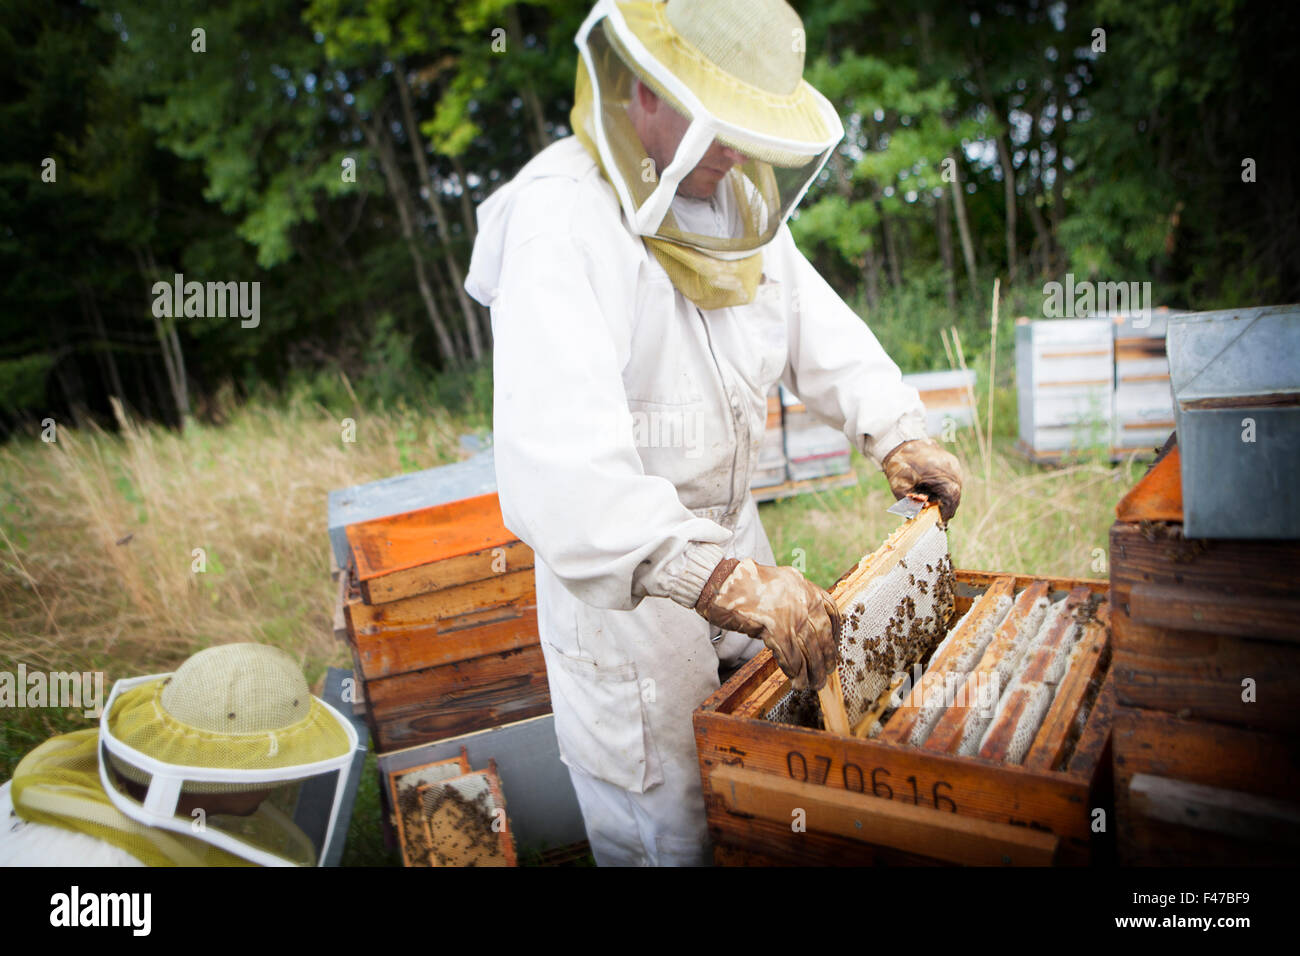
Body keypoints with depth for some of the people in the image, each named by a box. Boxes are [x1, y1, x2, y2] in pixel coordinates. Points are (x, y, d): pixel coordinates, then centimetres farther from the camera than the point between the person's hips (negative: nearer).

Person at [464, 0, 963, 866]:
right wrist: (724, 580, -46)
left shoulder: (736, 198, 2)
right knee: (670, 833, 9)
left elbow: (819, 322, 12)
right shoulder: (562, 223, -26)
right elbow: (557, 472, -38)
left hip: (729, 537, 7)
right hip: (623, 578, -7)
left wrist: (898, 434, -1)